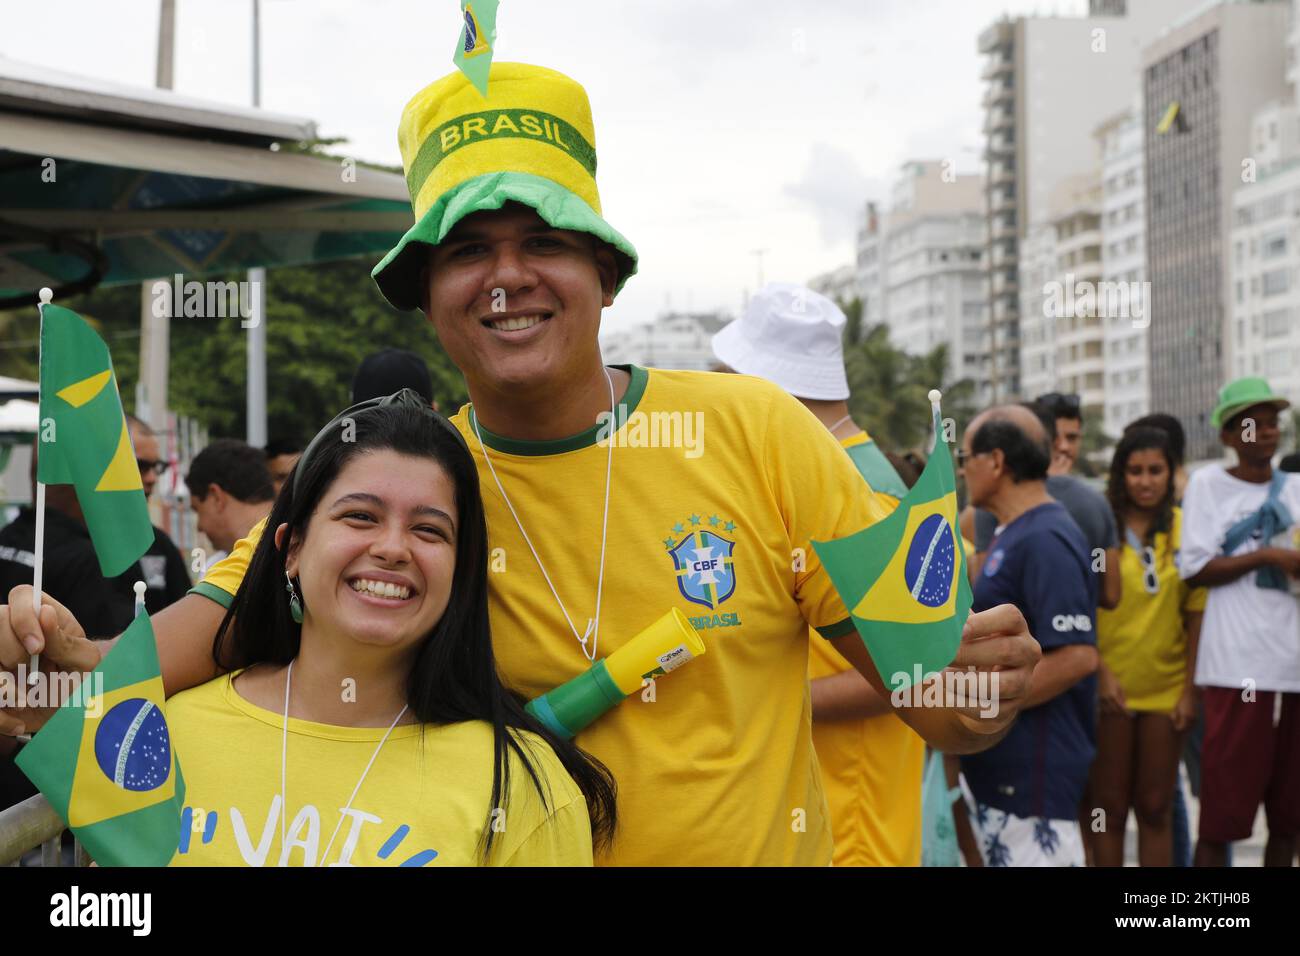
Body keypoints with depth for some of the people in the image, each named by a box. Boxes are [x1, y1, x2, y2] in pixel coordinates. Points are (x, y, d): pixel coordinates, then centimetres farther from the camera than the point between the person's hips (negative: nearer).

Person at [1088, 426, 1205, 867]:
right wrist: (1099, 672, -12)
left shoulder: (1186, 528, 3)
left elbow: (1196, 614, 4)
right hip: (1110, 687, -2)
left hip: (1167, 689, 2)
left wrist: (1191, 689, 0)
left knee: (1156, 809, 8)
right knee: (1109, 808, 5)